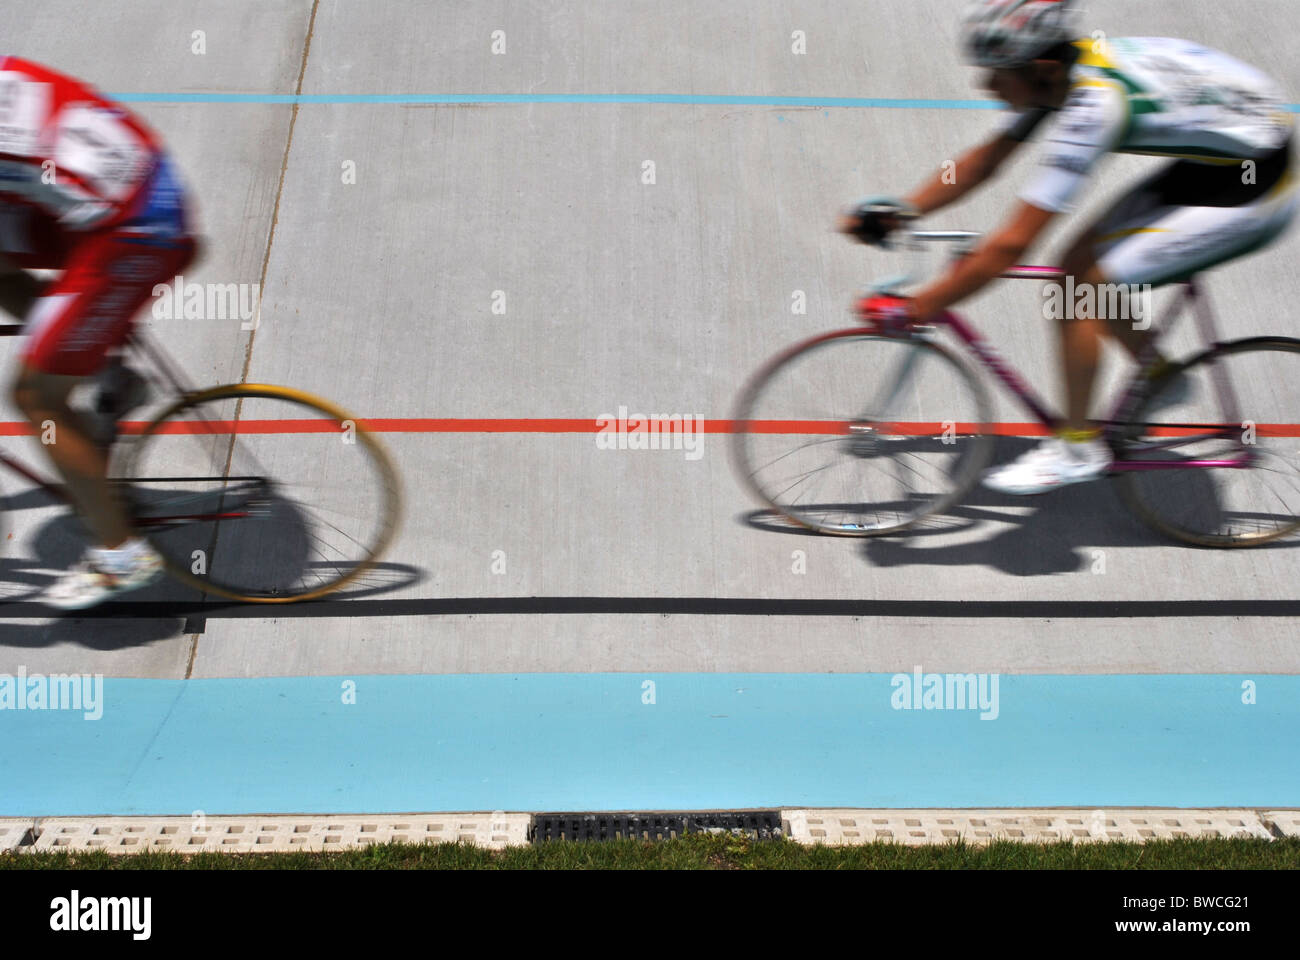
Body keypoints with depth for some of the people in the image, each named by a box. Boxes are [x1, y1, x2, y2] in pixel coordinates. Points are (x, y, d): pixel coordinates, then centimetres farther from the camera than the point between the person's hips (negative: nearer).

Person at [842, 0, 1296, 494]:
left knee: (1082, 286, -11)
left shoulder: (1094, 104, -32)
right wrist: (899, 210, -2)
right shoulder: (1059, 72, -7)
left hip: (1253, 193, -8)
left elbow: (1011, 245, -32)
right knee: (1078, 263, 7)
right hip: (1210, 160, 8)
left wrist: (914, 308, -26)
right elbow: (984, 161, 6)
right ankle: (1161, 378, 27)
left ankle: (1078, 446, 4)